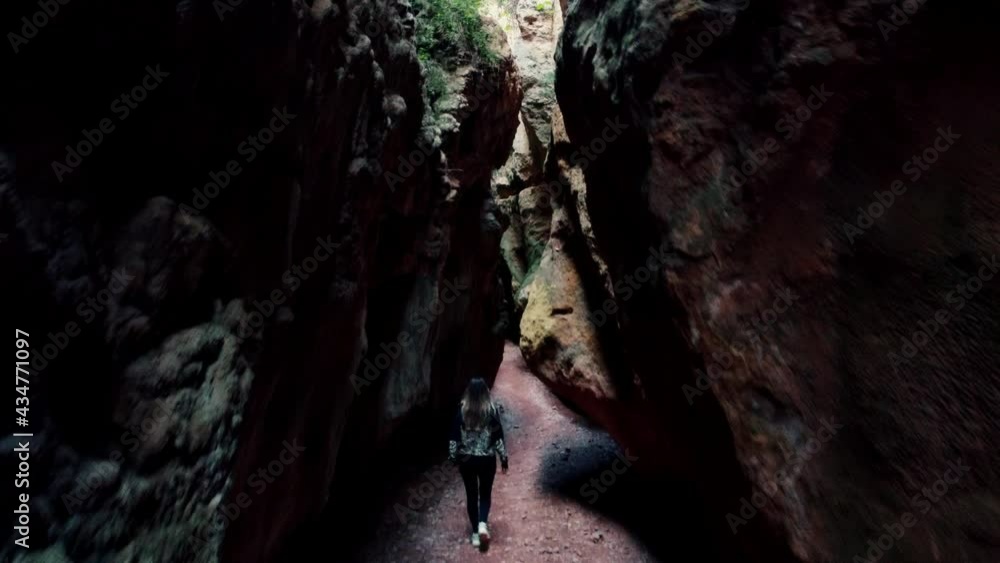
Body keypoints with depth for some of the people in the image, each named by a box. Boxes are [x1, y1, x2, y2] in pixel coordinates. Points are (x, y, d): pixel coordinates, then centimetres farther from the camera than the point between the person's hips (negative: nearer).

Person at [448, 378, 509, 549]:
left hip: (466, 460, 1)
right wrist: (504, 458, 2)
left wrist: (453, 457, 8)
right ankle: (482, 524, -1)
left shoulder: (462, 411, -9)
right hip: (487, 460, -1)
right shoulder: (492, 410, -12)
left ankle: (475, 532, 23)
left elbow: (454, 437, -4)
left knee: (471, 495, 16)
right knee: (485, 493, 19)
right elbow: (498, 437, -8)